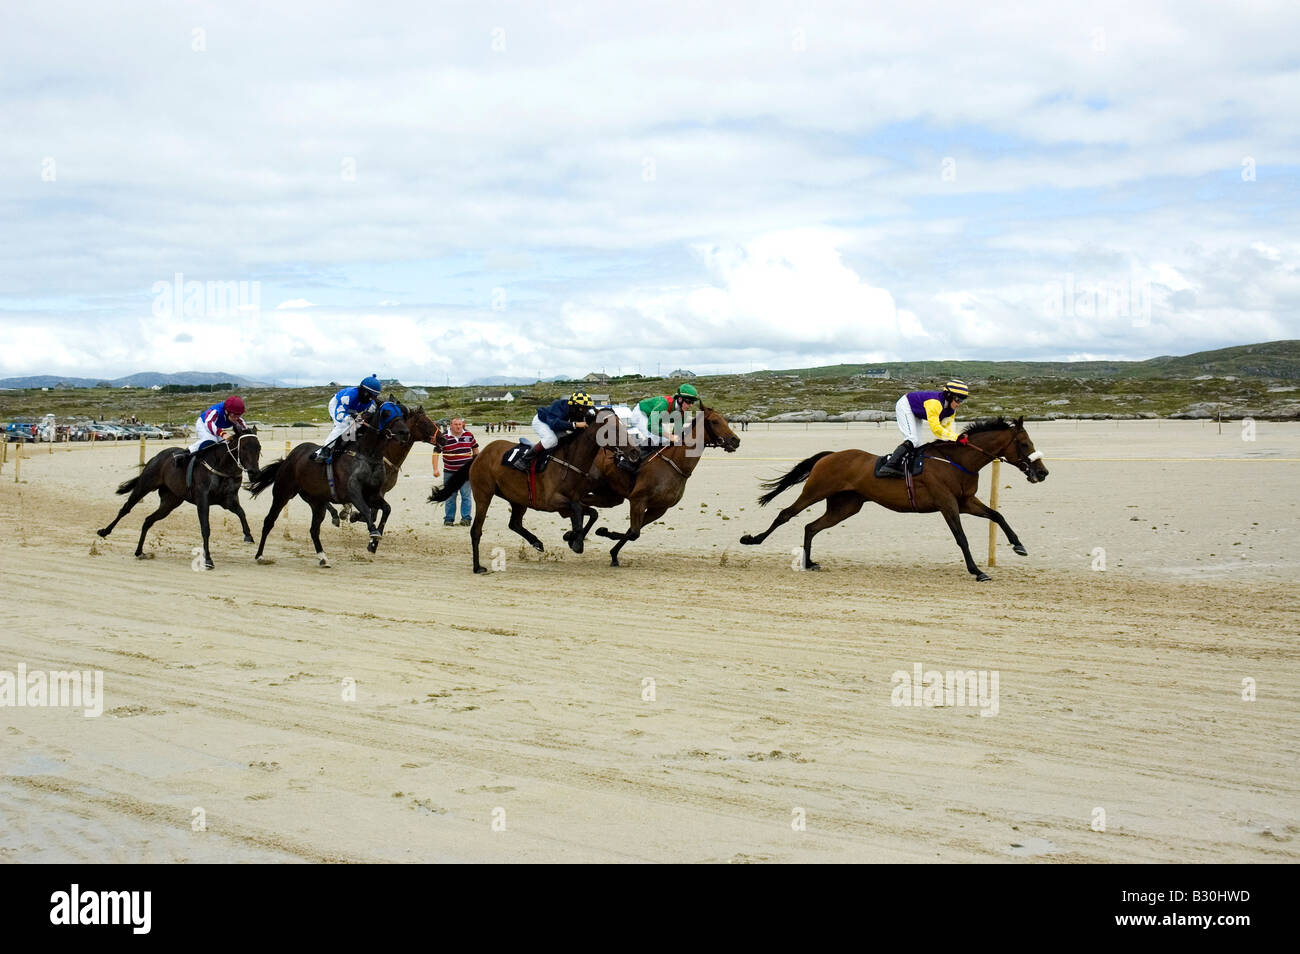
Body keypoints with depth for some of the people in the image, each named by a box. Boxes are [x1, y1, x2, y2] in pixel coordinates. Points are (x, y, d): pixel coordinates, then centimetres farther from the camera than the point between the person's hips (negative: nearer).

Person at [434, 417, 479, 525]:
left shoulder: (469, 435, -1)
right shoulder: (444, 437, -10)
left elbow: (475, 448, 15)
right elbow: (436, 453, -10)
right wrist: (435, 469, -18)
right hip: (450, 472, -1)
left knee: (466, 496, 2)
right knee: (450, 496, 8)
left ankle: (466, 518, 9)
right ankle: (449, 519, 17)